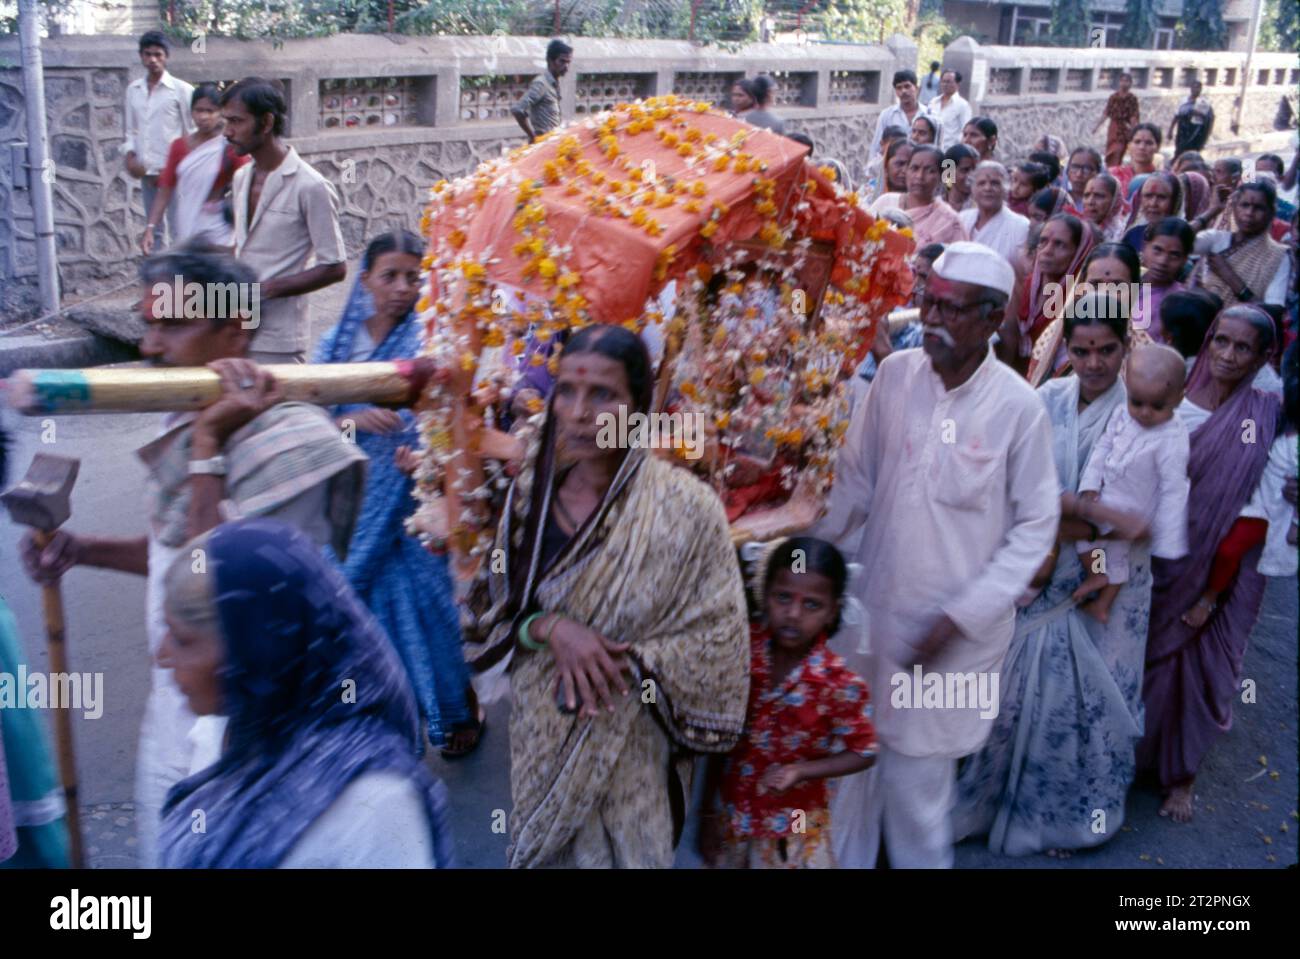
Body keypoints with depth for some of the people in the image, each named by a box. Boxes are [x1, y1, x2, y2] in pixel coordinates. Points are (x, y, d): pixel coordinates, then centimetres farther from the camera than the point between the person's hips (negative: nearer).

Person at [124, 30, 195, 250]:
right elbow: (132, 130, 16)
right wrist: (130, 157, -1)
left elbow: (192, 133, -4)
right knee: (153, 228, 10)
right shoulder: (133, 90, 11)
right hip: (146, 171, 5)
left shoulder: (181, 90, -4)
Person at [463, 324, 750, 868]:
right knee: (544, 852, 21)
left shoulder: (684, 507, -17)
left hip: (630, 750, -3)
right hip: (541, 739, 4)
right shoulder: (531, 491, -6)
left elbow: (718, 642, -11)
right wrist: (548, 627, -19)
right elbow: (487, 611, 0)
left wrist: (622, 661, -19)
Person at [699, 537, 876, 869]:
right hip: (731, 817, 3)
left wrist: (800, 770, -21)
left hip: (794, 829, -2)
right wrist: (708, 814, 2)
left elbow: (863, 753, -7)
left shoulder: (840, 683, -20)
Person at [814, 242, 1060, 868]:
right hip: (873, 608, 3)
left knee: (916, 780, 10)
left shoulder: (1018, 407, -13)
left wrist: (962, 617, -11)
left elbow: (1035, 526, -7)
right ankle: (842, 860, 37)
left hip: (956, 630, -3)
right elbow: (853, 480, 5)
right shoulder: (894, 374, -4)